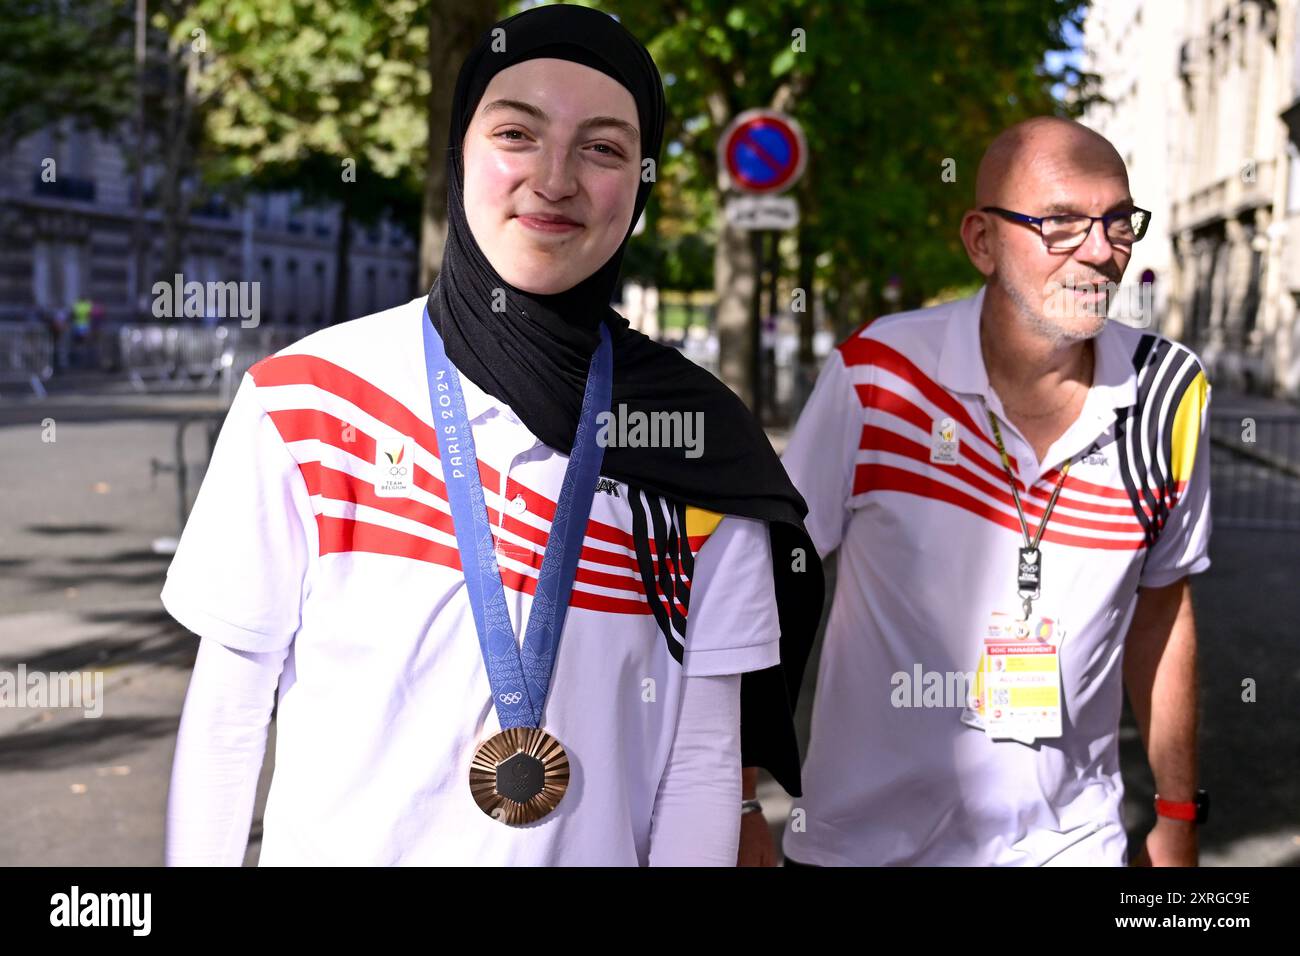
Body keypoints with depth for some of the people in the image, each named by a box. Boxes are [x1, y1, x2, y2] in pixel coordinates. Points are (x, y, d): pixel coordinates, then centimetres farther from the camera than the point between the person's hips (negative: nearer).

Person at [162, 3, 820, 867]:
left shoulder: (702, 438, -7)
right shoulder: (302, 398, -10)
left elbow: (703, 754, -5)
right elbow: (227, 703, -5)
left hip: (590, 848, 1)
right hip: (333, 846, 0)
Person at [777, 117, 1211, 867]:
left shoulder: (1169, 392, -6)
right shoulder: (876, 376, -15)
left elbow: (1160, 606, 6)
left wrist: (1178, 818, 12)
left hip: (1071, 838, 2)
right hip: (864, 839, -1)